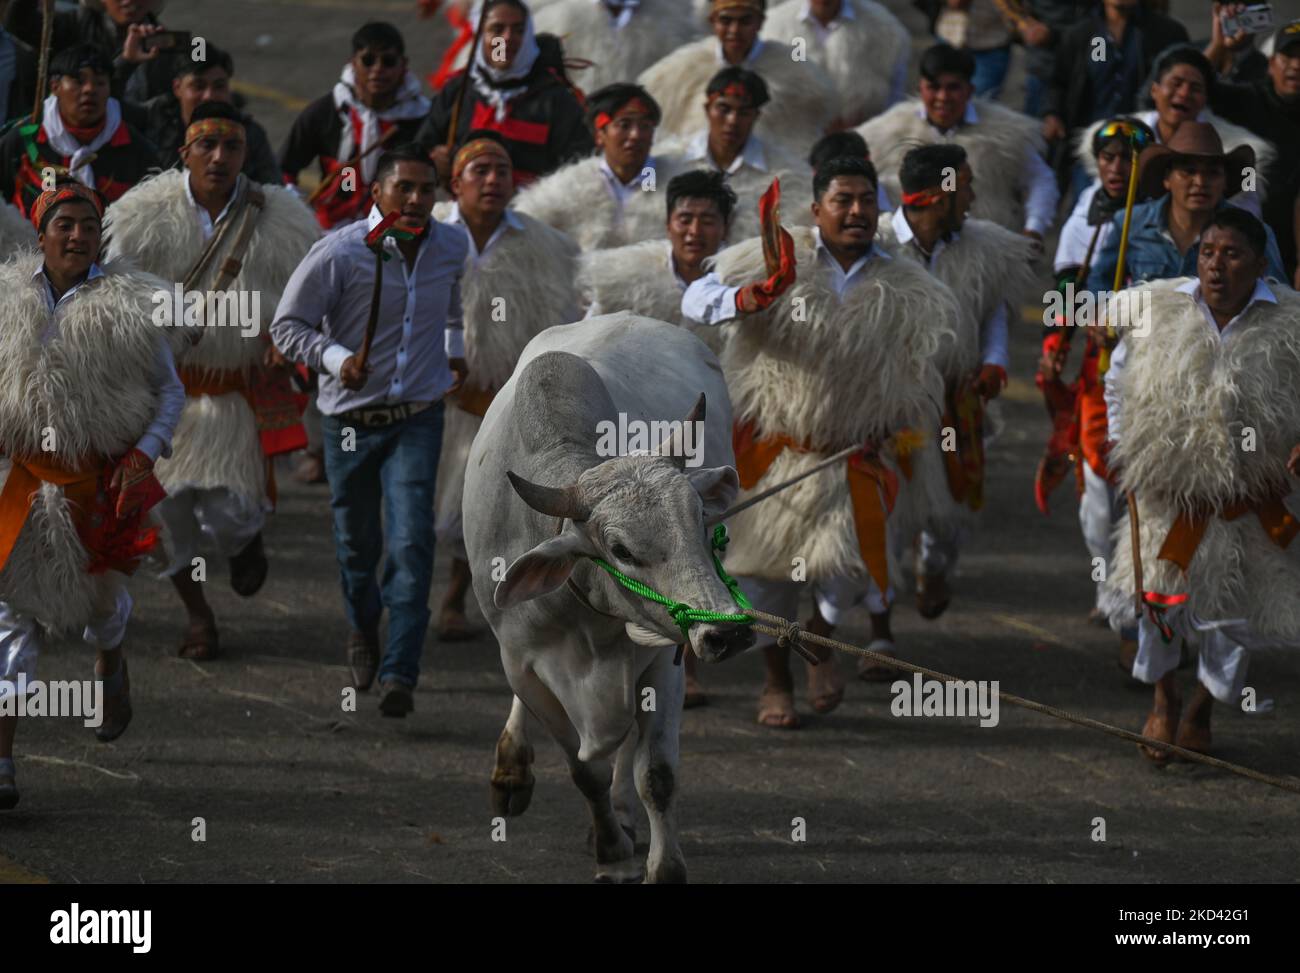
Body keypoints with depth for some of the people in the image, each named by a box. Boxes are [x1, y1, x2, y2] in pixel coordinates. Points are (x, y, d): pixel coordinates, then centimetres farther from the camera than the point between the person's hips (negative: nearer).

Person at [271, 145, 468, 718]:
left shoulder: (451, 246, 1)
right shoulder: (340, 253, -14)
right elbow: (287, 326, -10)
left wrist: (455, 348, 28)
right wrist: (337, 358, -25)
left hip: (418, 419, 1)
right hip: (351, 420, -1)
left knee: (411, 542, -15)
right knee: (357, 544, 12)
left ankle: (399, 674, -17)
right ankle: (364, 628, 44)